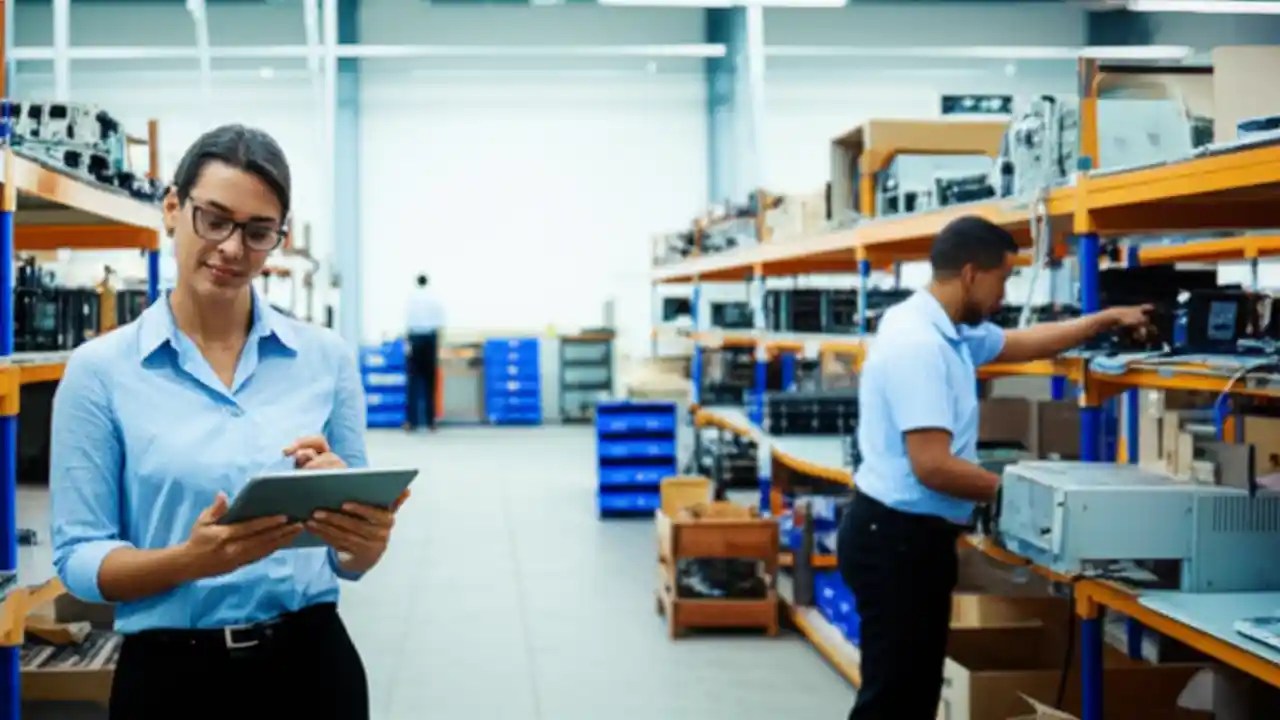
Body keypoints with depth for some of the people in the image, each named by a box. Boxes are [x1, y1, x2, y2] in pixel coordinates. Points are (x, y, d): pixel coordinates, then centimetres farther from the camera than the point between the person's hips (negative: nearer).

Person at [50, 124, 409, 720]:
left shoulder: (327, 357, 2)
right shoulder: (100, 370, -4)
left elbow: (350, 558, 5)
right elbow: (79, 558, -5)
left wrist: (365, 540, -17)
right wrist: (192, 560, -22)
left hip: (312, 665, 2)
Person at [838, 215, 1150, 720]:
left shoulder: (950, 330, 9)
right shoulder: (919, 344, -22)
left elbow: (1023, 343, 30)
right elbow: (932, 466, -27)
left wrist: (1107, 319, 33)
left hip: (916, 534, 10)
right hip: (899, 538, -10)